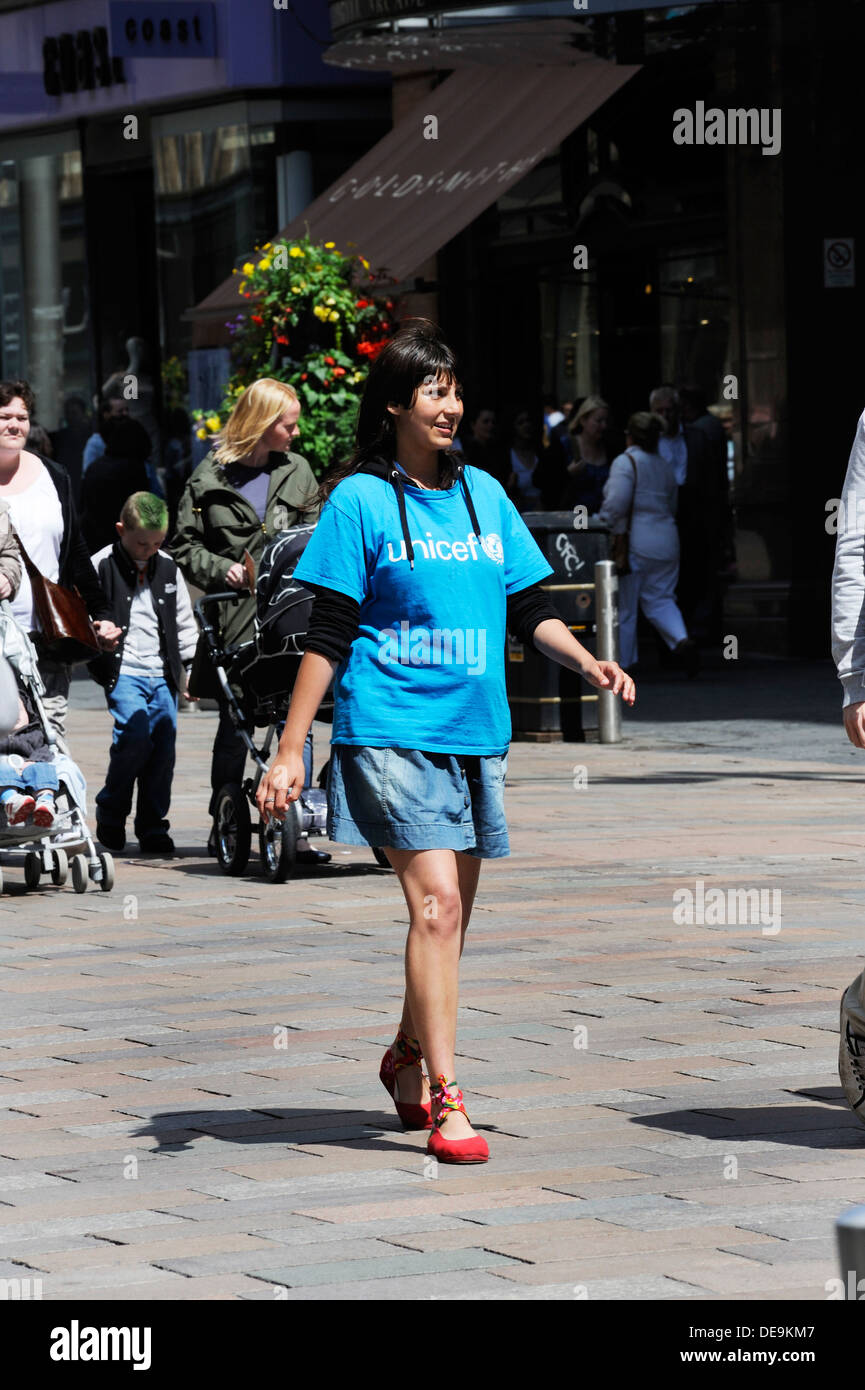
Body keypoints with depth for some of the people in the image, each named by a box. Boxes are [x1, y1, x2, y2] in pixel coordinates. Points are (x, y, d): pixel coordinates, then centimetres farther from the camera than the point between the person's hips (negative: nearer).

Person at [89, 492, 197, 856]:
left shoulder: (168, 569, 12)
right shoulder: (101, 566, -2)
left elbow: (184, 623, 19)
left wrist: (192, 667, 17)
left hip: (162, 674, 5)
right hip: (123, 671, -5)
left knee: (164, 746, -1)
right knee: (135, 737, -20)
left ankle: (153, 827, 9)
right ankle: (110, 813, 0)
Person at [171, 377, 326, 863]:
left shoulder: (297, 471, 13)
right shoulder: (211, 477, 3)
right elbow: (185, 545, 5)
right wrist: (223, 570, -11)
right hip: (236, 616, -2)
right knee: (234, 719, 3)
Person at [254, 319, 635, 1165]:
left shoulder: (483, 494, 12)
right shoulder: (360, 501, -3)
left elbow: (529, 610, 16)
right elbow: (327, 637, -4)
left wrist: (587, 662, -2)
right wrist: (289, 751, -8)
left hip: (476, 731, 6)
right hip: (392, 731, -6)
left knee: (453, 910, 12)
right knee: (435, 901, -15)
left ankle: (408, 1057, 35)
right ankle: (445, 1101, -15)